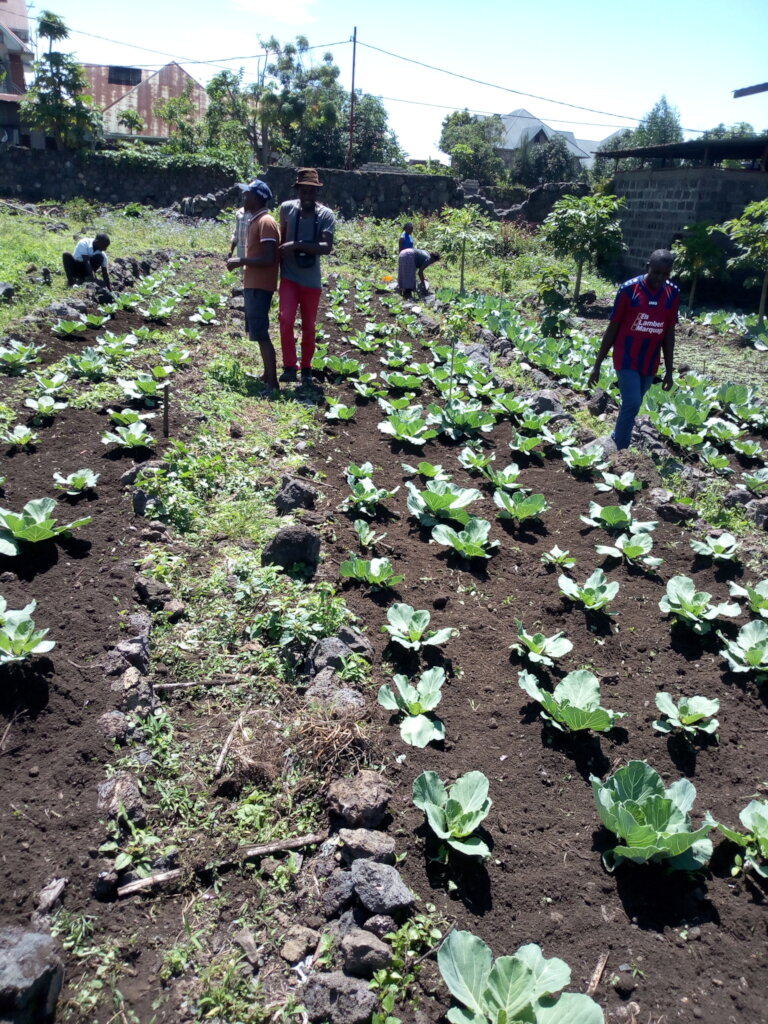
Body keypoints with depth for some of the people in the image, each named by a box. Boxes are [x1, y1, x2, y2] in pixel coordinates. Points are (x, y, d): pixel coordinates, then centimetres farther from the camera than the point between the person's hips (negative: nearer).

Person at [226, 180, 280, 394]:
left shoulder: (266, 222, -15)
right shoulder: (255, 221, 15)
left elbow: (268, 259, -22)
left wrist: (241, 261, -15)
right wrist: (241, 261, 9)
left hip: (260, 286, -10)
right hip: (252, 285, 10)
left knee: (261, 334, -11)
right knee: (258, 332, 16)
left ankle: (273, 384, -10)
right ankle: (267, 375, 25)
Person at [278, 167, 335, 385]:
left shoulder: (326, 215, -9)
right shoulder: (287, 208, -4)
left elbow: (327, 247, -22)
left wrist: (297, 245, -29)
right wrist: (279, 259, 14)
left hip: (312, 280, 0)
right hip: (289, 277, 0)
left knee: (309, 327, 9)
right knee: (286, 319, -17)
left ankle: (306, 368, 23)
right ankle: (289, 366, -10)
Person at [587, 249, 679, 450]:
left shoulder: (673, 294, 0)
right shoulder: (629, 289, -11)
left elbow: (669, 334, 6)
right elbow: (612, 328, -6)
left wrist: (669, 371, 7)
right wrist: (597, 364, -5)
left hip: (650, 363, 4)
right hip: (626, 359, -4)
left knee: (632, 406, 12)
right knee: (632, 405, -15)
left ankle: (617, 439, 30)